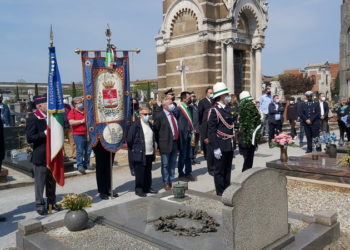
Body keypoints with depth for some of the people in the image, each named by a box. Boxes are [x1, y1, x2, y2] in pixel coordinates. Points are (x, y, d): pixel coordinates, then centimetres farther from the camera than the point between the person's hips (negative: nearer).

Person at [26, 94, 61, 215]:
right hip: (41, 156, -7)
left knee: (52, 181, 16)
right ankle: (40, 205, 16)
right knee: (40, 182, 4)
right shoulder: (33, 118, -13)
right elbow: (29, 138, -19)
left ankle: (51, 202, 28)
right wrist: (44, 133, -25)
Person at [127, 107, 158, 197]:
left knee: (148, 172, 14)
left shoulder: (150, 124, 14)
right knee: (140, 173, 0)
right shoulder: (136, 125, -9)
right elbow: (129, 139, -9)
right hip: (140, 155, -7)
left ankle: (147, 187, 26)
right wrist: (134, 149, -1)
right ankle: (139, 189, 11)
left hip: (149, 154, 7)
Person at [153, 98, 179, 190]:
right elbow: (155, 130, -8)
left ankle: (171, 181, 27)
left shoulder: (174, 114, 10)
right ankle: (166, 183, 16)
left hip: (175, 142, 6)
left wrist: (178, 140, 12)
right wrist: (159, 143, -6)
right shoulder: (159, 116, -10)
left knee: (173, 163, 15)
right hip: (166, 143, -6)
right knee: (165, 164, 5)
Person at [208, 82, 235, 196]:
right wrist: (215, 148, -20)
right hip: (221, 147, -8)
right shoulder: (214, 110, -13)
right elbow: (211, 130, -16)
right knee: (219, 170, 3)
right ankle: (220, 193, 13)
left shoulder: (227, 109, 12)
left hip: (229, 146, 8)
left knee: (227, 169, 18)